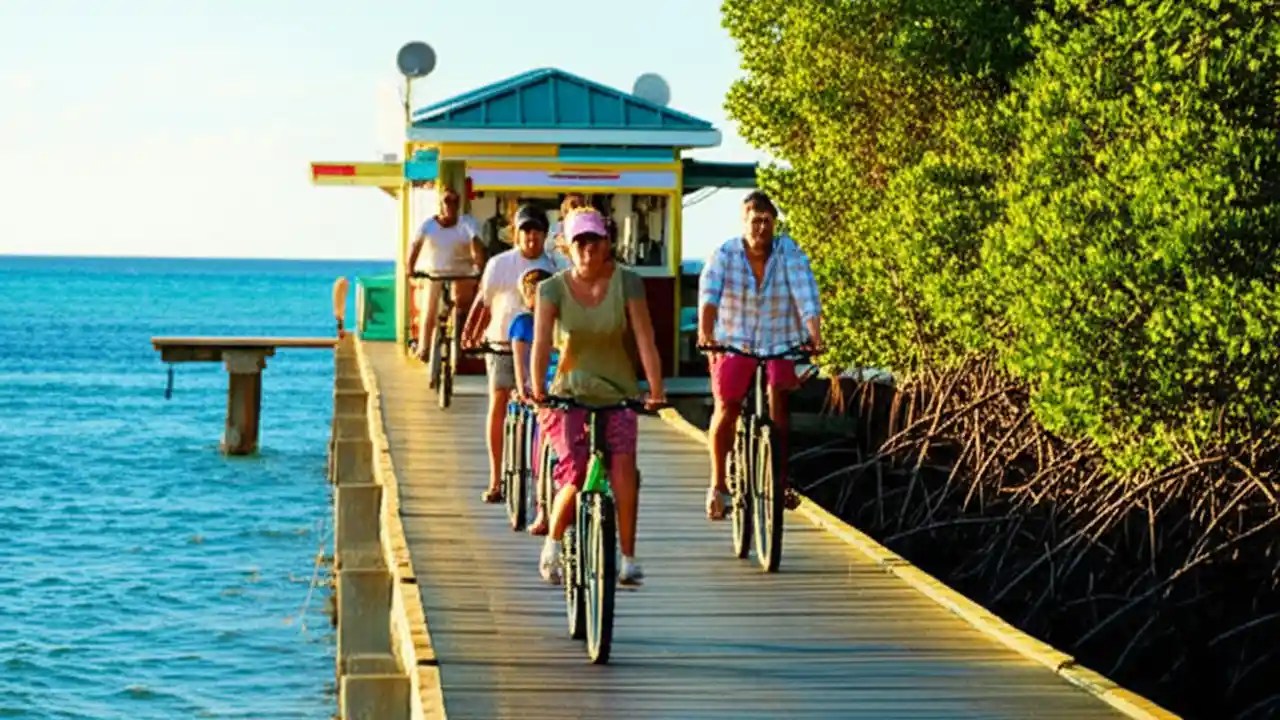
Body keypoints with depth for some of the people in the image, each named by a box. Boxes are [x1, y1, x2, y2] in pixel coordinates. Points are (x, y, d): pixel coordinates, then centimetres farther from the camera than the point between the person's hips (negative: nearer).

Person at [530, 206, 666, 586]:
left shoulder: (626, 282, -6)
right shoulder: (553, 288, -6)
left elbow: (644, 338, -12)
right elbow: (541, 341, -17)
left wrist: (656, 390, -22)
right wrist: (537, 391, -31)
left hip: (618, 393, 1)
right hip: (570, 393, -1)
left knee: (623, 462, -23)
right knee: (574, 474, -18)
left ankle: (628, 557, -14)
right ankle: (552, 545, 11)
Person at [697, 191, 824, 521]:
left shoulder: (790, 254, -8)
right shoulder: (724, 255, -9)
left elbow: (806, 296, -18)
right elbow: (709, 292, -24)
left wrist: (815, 335, -34)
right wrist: (705, 331, -41)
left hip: (778, 344, 0)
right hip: (734, 343, 0)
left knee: (777, 398, -19)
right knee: (725, 410, -6)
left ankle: (781, 479, -11)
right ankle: (718, 484, 11)